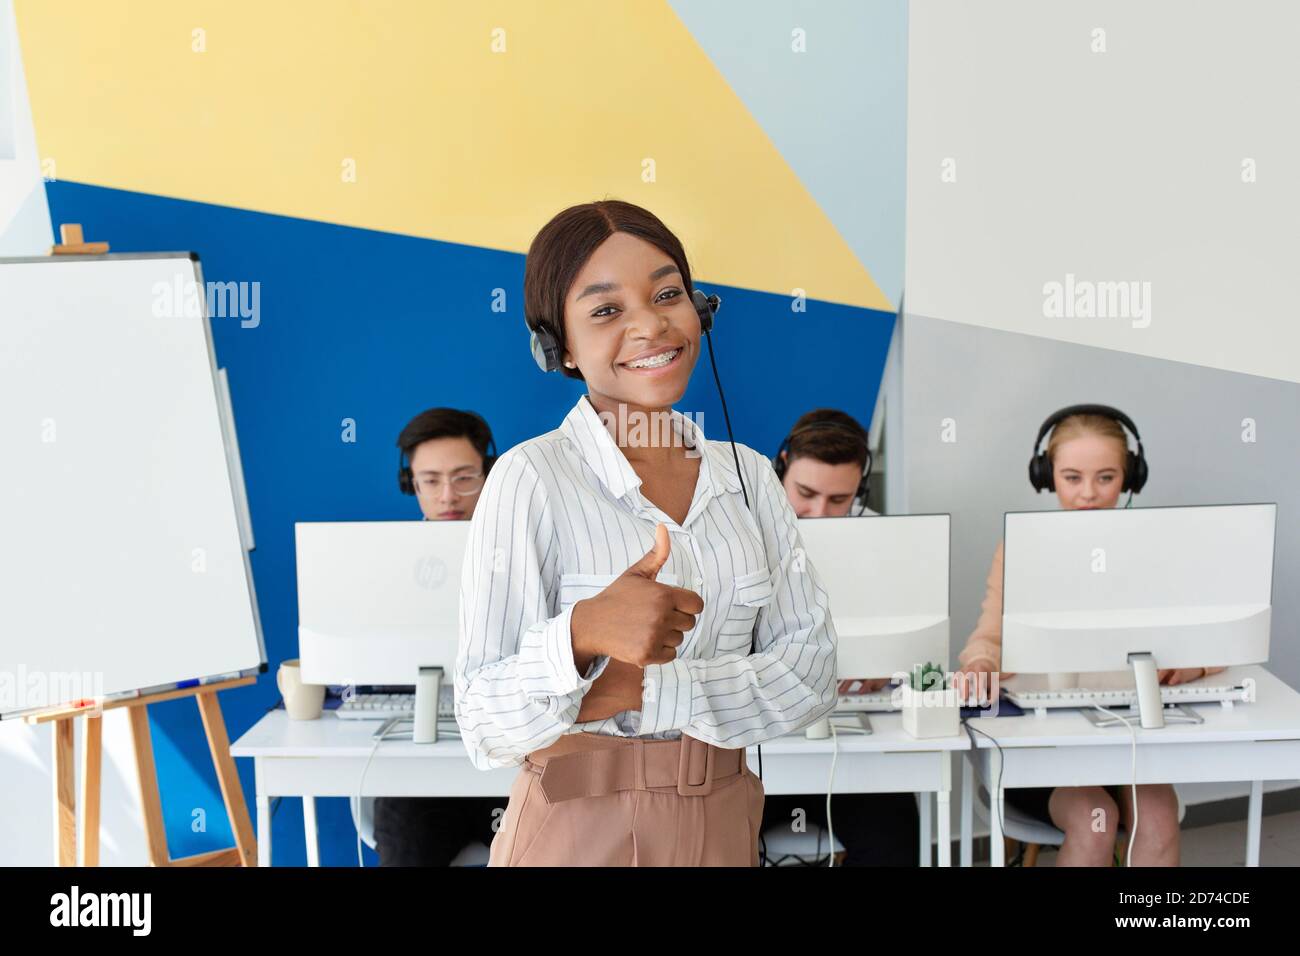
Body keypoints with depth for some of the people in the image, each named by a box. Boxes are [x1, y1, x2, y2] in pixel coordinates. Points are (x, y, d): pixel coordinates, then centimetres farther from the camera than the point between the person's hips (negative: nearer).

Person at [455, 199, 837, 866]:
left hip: (727, 827, 4)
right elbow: (486, 733, -16)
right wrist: (581, 637, -34)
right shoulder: (530, 479, -14)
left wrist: (647, 691, -18)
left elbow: (811, 670, -6)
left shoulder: (747, 474, 1)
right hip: (580, 831, -4)